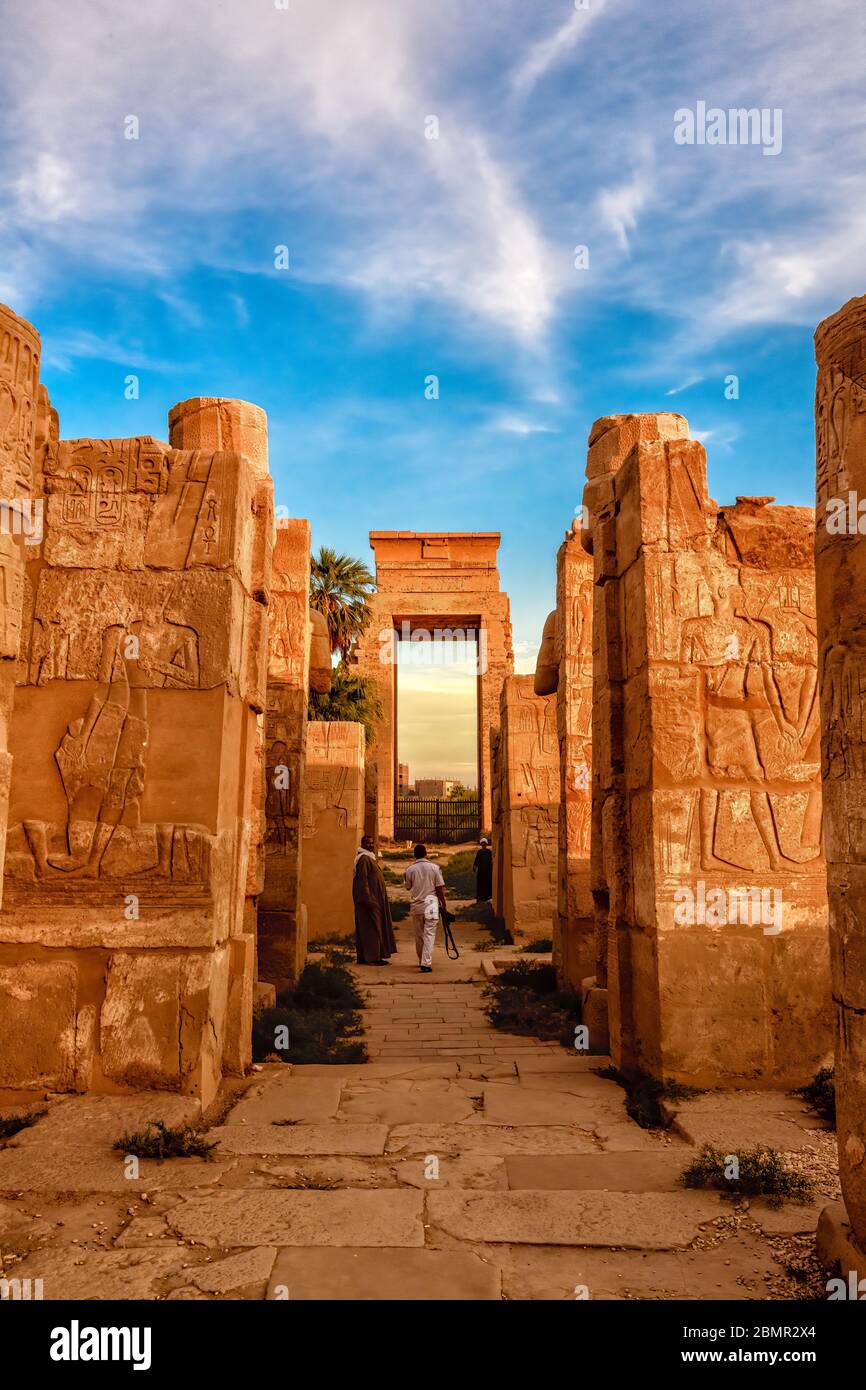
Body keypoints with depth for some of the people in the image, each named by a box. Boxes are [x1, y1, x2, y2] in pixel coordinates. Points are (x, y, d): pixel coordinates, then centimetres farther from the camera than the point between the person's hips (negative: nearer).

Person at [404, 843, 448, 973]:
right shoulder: (434, 868, -5)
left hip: (415, 906, 2)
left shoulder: (410, 869, -2)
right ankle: (426, 963, -11)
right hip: (431, 905, -2)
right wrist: (444, 905, 3)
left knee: (419, 935, 15)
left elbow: (408, 887, 9)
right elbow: (440, 889, -5)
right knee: (429, 935, -2)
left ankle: (421, 961, 27)